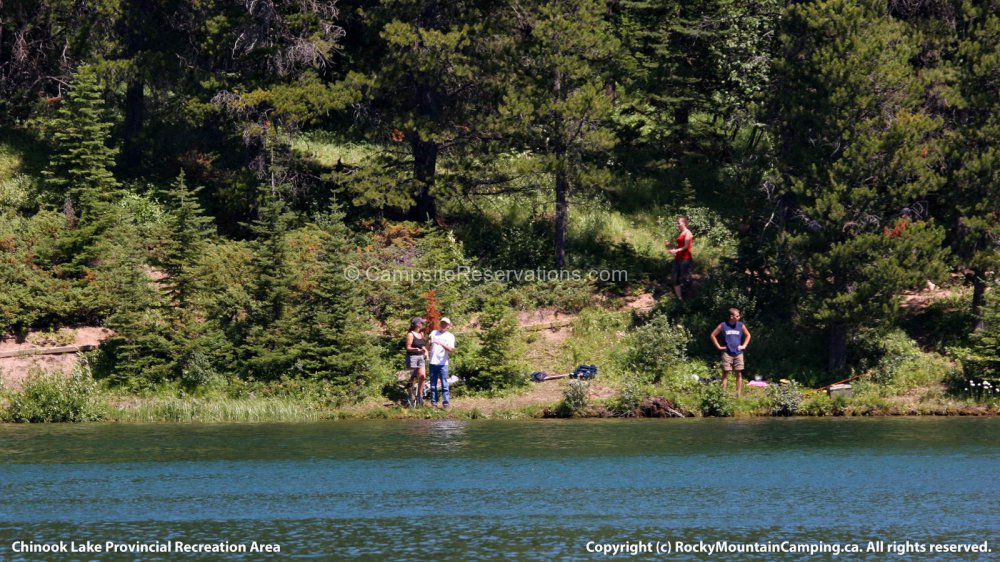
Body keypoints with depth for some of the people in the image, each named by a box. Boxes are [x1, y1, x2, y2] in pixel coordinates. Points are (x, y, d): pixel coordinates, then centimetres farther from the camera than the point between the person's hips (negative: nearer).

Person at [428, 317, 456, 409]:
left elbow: (451, 349, -9)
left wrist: (442, 344, -27)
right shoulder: (434, 333, 15)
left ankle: (446, 402, -5)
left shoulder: (450, 336, 6)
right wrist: (428, 340, -9)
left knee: (444, 384, -6)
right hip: (433, 362, 3)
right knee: (433, 384, 4)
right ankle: (434, 403, 7)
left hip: (443, 363, -3)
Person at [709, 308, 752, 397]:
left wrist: (744, 346, 10)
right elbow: (713, 335, 6)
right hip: (727, 353, -3)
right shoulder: (723, 326, -2)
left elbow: (748, 335, 21)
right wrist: (718, 346, 1)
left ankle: (739, 394, 8)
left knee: (739, 374, 3)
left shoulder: (741, 326, 5)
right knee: (725, 374, -3)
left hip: (738, 353, 3)